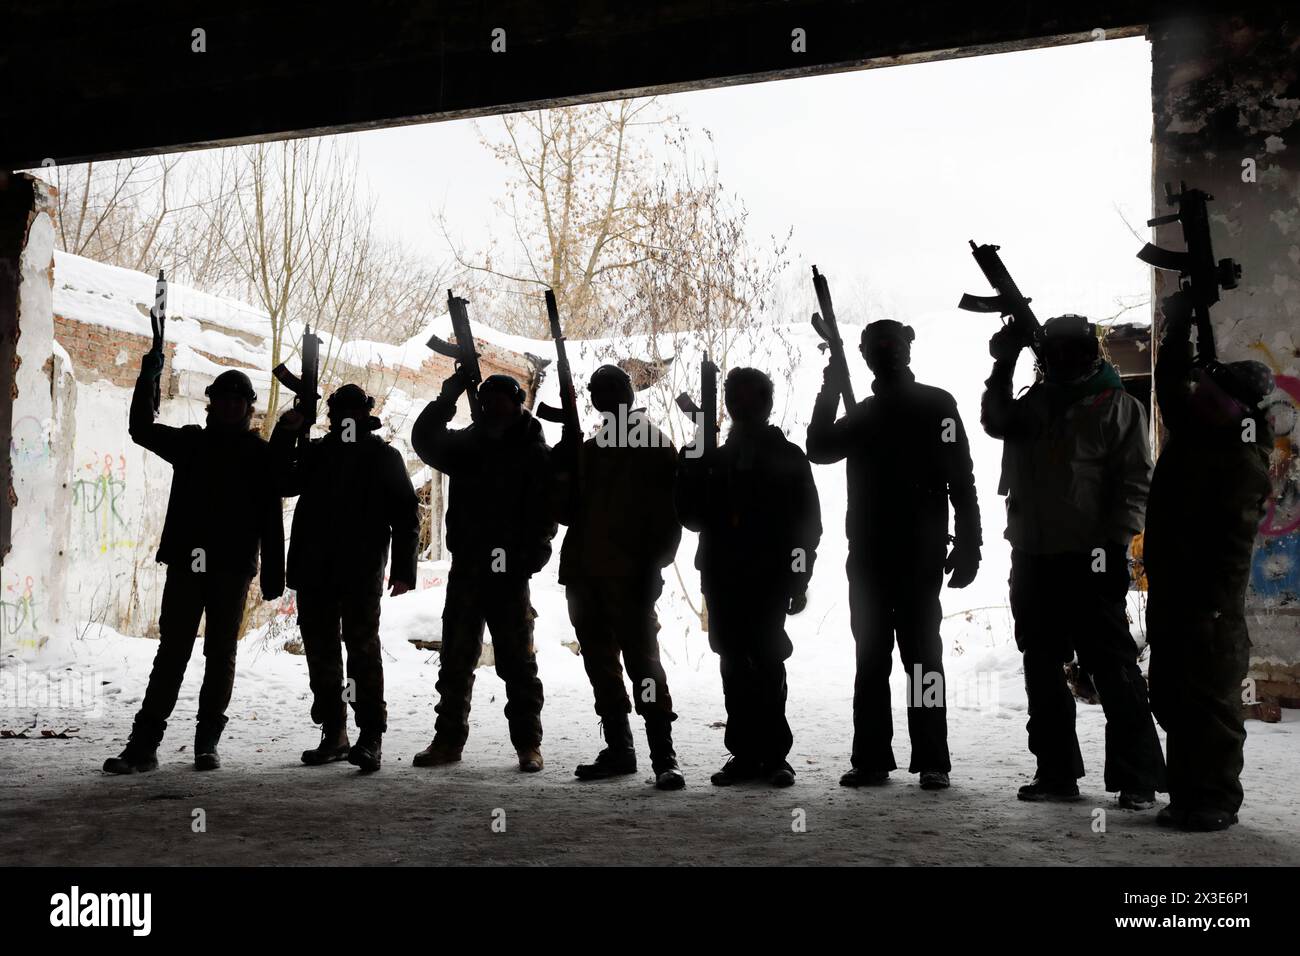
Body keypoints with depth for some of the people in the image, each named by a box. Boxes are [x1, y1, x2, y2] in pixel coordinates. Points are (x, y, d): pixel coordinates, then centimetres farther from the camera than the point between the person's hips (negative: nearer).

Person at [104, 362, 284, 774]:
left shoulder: (259, 454, 3)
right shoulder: (190, 442, 12)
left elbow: (271, 519, 0)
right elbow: (142, 430, 11)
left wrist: (273, 574, -6)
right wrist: (148, 379, -1)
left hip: (232, 569, -2)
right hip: (186, 562, 2)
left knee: (220, 655, 5)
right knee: (172, 651, 0)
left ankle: (207, 742, 13)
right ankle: (144, 743, 0)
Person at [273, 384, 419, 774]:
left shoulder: (384, 456, 6)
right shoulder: (314, 452, 16)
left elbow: (406, 515, 3)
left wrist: (403, 568, -6)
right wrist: (285, 436, -1)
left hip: (362, 571, -4)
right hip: (314, 572, 5)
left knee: (363, 646, -11)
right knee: (321, 649, 8)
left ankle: (371, 735, -10)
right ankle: (333, 734, 17)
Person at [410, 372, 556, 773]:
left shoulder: (535, 454, -2)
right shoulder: (467, 443, 11)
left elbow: (545, 514, -7)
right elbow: (424, 439, -1)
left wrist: (530, 560, -18)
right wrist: (451, 393, -7)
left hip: (510, 574, -4)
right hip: (466, 570, 4)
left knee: (517, 662, 3)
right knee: (455, 659, 8)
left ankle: (528, 743, 10)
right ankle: (448, 739, 16)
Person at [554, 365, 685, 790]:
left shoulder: (656, 448, 0)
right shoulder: (588, 449, 18)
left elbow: (668, 515, -7)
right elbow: (568, 510, 16)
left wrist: (652, 566, -16)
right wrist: (562, 469, -1)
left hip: (629, 579, -7)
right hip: (584, 574, 7)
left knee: (642, 660, -11)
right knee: (601, 664, 10)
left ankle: (664, 757, -9)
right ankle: (618, 748, 19)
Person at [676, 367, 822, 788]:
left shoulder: (788, 458, 7)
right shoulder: (712, 459, 16)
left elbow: (808, 524, 3)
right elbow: (692, 516, 11)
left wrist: (799, 580, -5)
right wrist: (693, 462, -3)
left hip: (770, 579, -4)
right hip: (723, 579, 4)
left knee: (767, 662, -6)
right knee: (734, 665, 5)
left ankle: (774, 754, 1)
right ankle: (744, 753, 11)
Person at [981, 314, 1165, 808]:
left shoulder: (1117, 406, -1)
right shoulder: (1037, 401, 16)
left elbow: (1135, 481, -6)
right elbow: (996, 421, 4)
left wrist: (1115, 541, -15)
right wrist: (1003, 365, -2)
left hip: (1089, 560, -6)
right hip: (1033, 558, 6)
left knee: (1113, 668, -5)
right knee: (1042, 669, 10)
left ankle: (1137, 777, 0)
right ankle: (1056, 772, 18)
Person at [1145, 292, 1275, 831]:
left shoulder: (1245, 463, -11)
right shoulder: (1191, 432, 12)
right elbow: (1170, 380, 22)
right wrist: (1178, 322, 20)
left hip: (1209, 601, -9)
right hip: (1168, 592, 9)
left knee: (1210, 697, -3)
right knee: (1171, 696, 12)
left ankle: (1216, 799, 5)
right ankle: (1186, 794, 22)